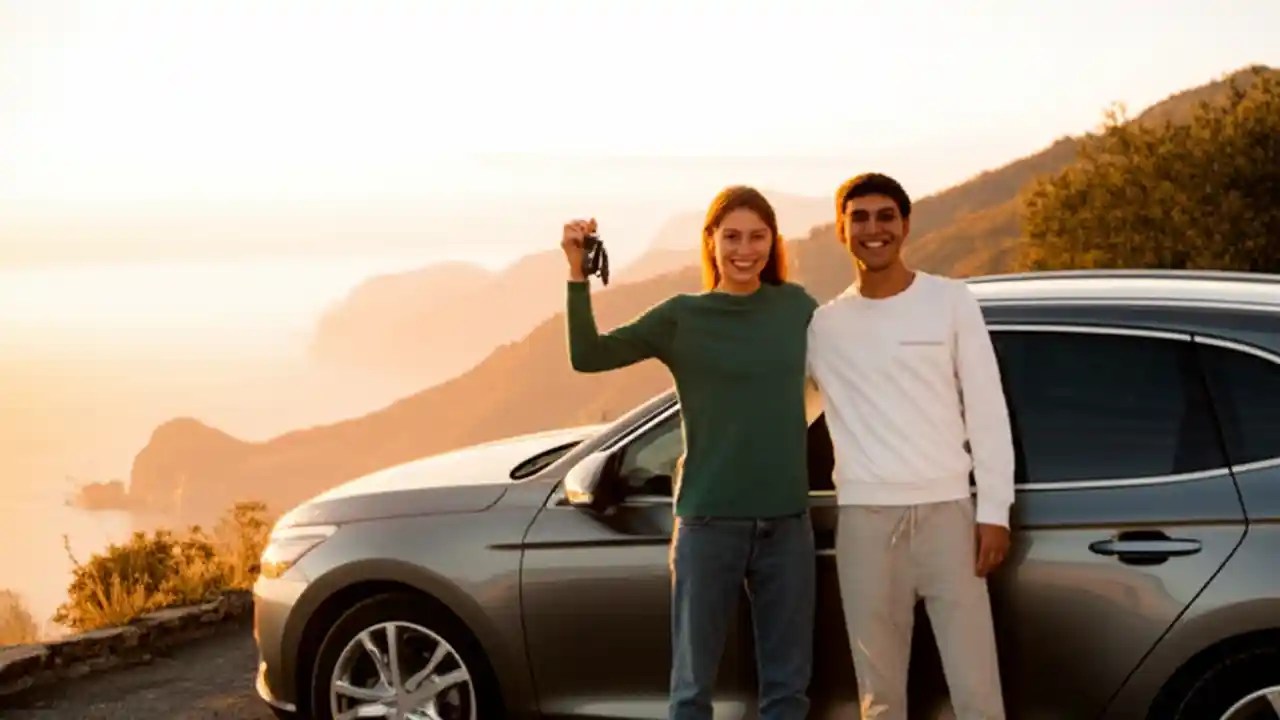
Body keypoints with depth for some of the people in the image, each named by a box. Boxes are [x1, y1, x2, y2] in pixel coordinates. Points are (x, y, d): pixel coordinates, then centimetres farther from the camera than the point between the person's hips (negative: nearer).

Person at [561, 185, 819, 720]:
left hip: (787, 521, 3)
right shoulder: (681, 316, 0)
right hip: (708, 521, -2)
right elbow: (587, 356, -9)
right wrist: (577, 273, -18)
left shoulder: (796, 307, 7)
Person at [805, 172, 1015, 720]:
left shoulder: (950, 302, 3)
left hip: (946, 511, -1)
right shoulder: (823, 323, 7)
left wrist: (994, 510, -3)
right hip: (864, 520, 2)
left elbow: (987, 412, 3)